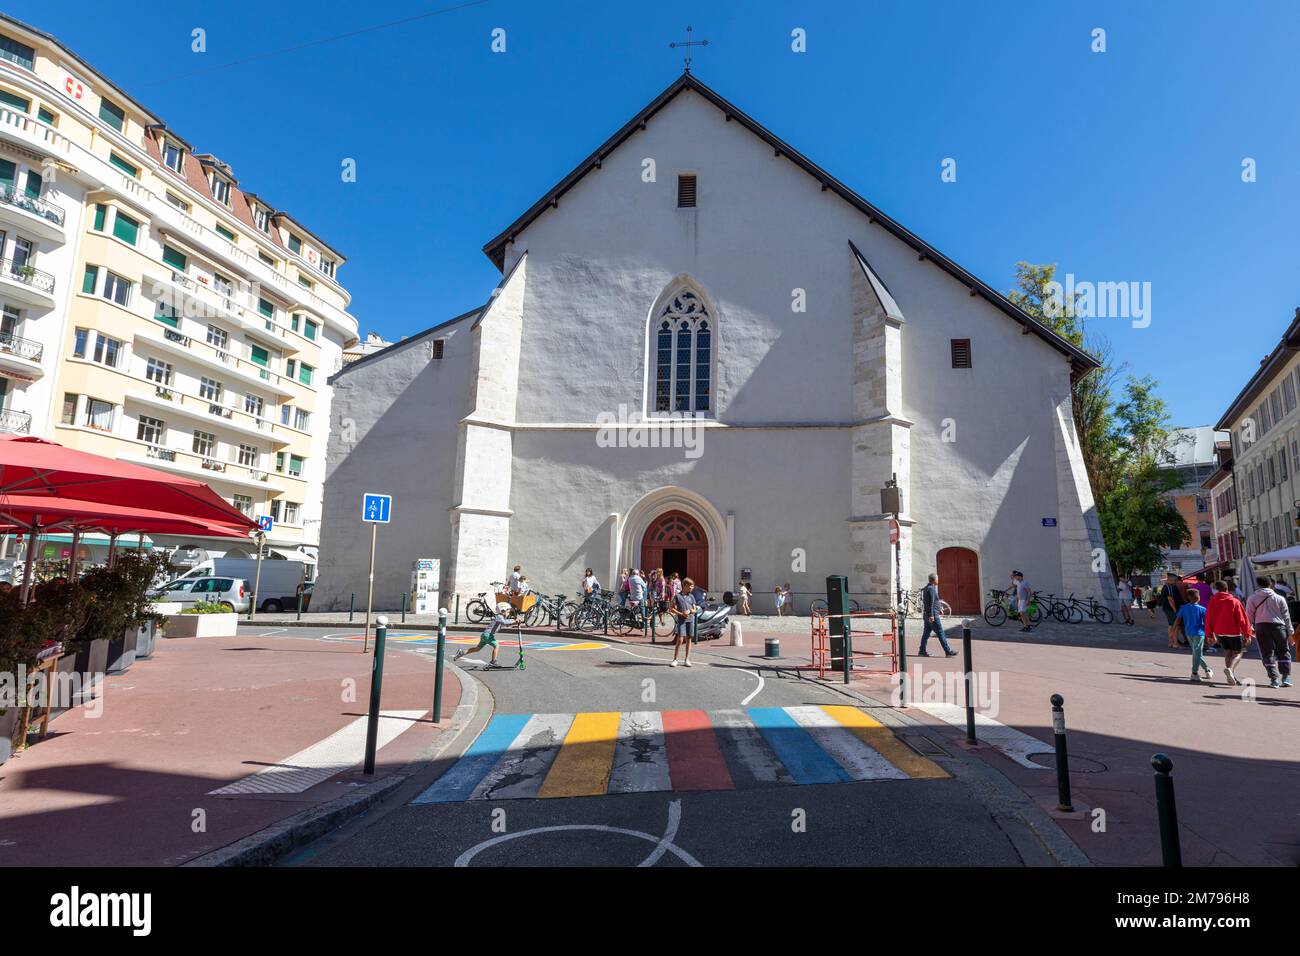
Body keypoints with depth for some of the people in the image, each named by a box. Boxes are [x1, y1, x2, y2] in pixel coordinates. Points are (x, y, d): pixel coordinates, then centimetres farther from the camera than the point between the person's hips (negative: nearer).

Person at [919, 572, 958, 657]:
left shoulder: (927, 588, 16)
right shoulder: (931, 589, -15)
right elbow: (931, 603, -22)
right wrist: (931, 615, -26)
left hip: (926, 615, 10)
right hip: (932, 615, -10)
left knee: (926, 633, 9)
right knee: (940, 633, -4)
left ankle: (922, 651, 9)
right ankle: (948, 651, 0)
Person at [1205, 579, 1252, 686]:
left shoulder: (1213, 601, 1)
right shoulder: (1235, 601, -8)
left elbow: (1208, 619, 5)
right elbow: (1242, 619, -9)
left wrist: (1209, 635, 13)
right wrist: (1247, 634, -3)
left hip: (1219, 632, 3)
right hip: (1233, 631, -3)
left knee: (1228, 652, 14)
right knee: (1238, 652, 7)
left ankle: (1231, 676, 10)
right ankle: (1230, 668, -20)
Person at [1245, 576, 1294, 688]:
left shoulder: (1253, 598, 2)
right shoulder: (1279, 598, 5)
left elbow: (1249, 616, 2)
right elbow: (1286, 616, 7)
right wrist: (1290, 632, 11)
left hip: (1261, 627, -1)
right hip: (1278, 626, 1)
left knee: (1268, 654, 2)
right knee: (1283, 652, 16)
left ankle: (1273, 679, -2)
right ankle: (1286, 677, 13)